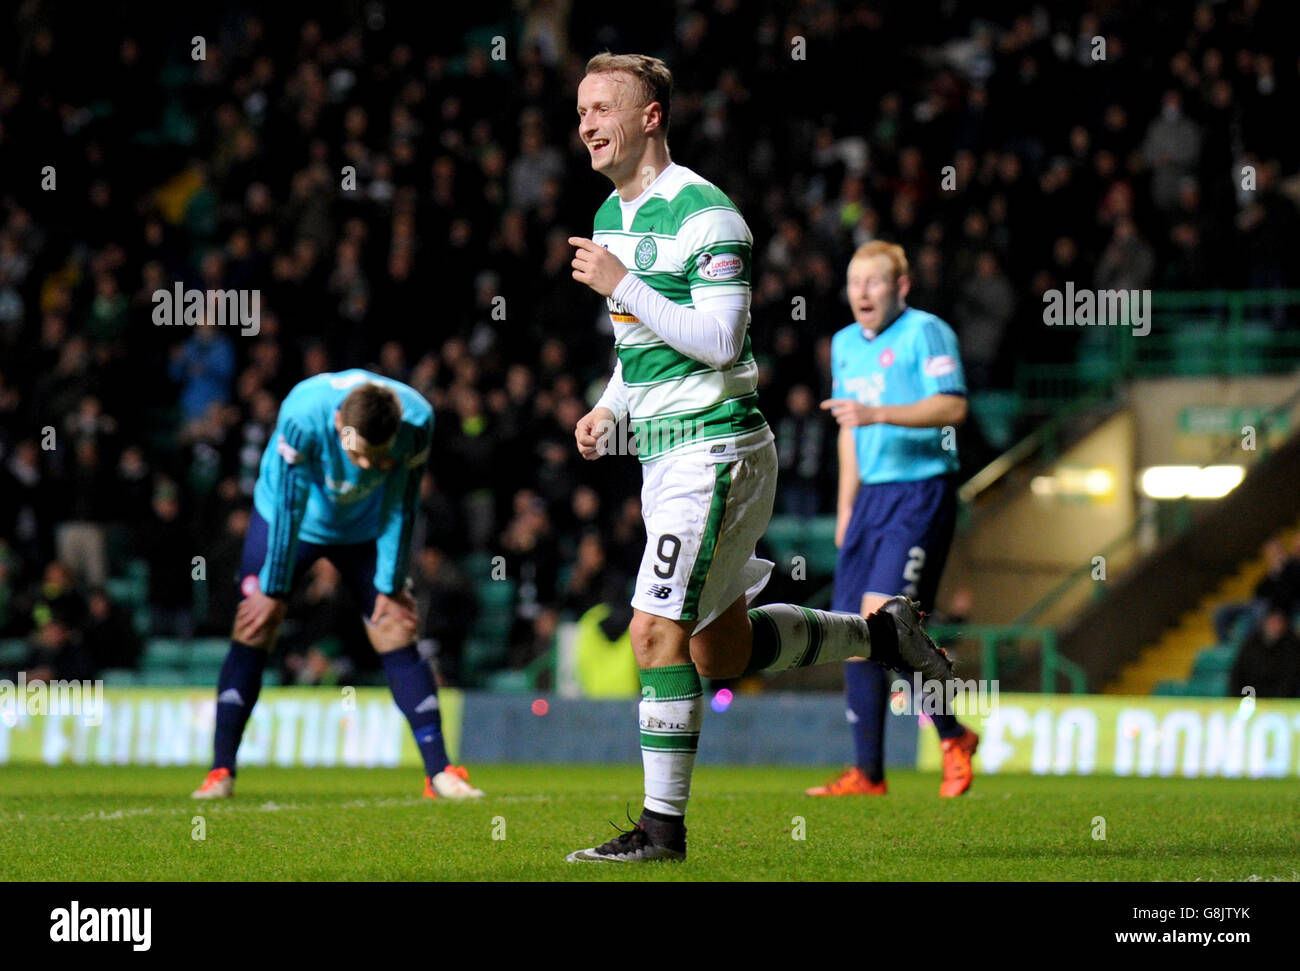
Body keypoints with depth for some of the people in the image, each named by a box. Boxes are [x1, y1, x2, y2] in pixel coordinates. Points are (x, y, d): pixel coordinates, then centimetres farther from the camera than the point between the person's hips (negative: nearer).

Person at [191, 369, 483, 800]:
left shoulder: (416, 421, -30)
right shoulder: (303, 415, -38)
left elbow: (400, 509, -16)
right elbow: (288, 507, -27)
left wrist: (391, 587, -10)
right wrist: (274, 591, -19)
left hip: (364, 529, 2)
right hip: (287, 519, -2)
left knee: (397, 631, -7)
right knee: (254, 630, -10)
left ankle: (439, 771, -5)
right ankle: (220, 772, -5)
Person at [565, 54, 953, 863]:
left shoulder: (705, 214, -15)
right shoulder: (611, 218, 13)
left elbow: (722, 341, -22)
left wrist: (620, 285, -23)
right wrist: (610, 410, 9)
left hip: (716, 448, -9)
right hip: (665, 456, 9)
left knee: (658, 632, -14)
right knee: (724, 654, 14)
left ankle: (663, 827, -8)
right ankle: (882, 633, 33)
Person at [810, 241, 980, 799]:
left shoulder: (925, 333, -7)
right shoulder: (846, 344, 18)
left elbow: (953, 406, -19)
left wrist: (878, 413, -27)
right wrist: (846, 508, 21)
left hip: (921, 493, -8)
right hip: (872, 495, 8)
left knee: (881, 614, -19)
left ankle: (953, 737, -3)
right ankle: (867, 773, 5)